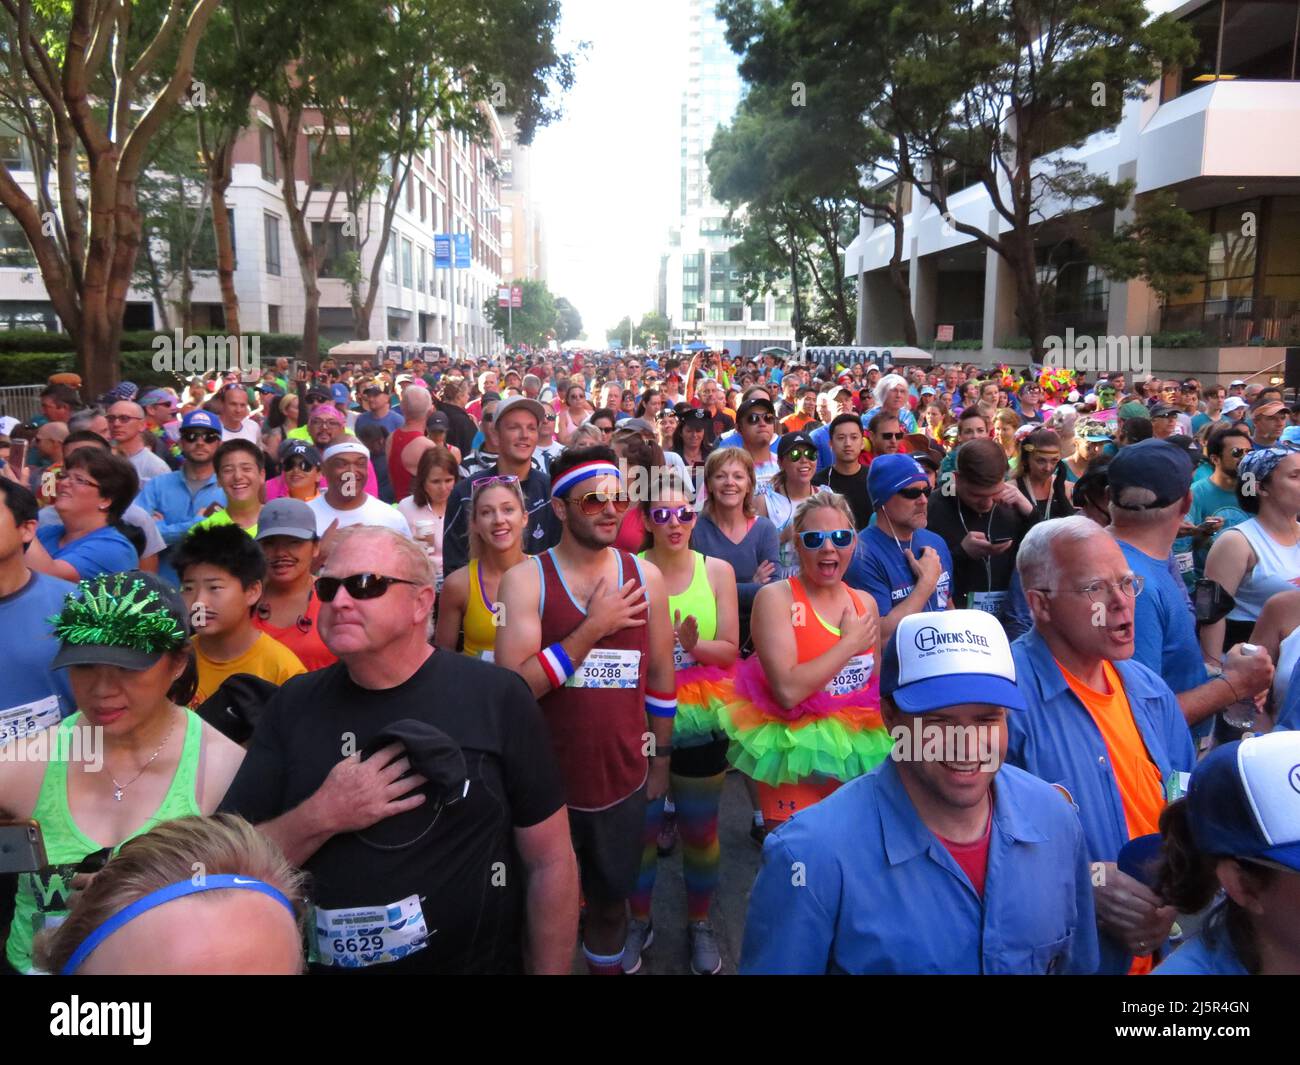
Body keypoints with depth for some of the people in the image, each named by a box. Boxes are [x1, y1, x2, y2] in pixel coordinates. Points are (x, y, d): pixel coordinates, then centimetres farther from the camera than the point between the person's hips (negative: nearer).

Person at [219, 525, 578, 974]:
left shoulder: (496, 697, -16)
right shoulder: (293, 705, -5)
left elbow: (550, 861, -11)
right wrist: (320, 818, -22)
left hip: (477, 963, -2)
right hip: (323, 961, 3)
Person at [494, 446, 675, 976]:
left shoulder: (645, 577, -1)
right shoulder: (525, 579, -11)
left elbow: (660, 674, 7)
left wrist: (661, 759, 11)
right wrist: (594, 627, -22)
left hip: (624, 780, 3)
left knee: (610, 903, 20)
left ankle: (607, 964, 44)